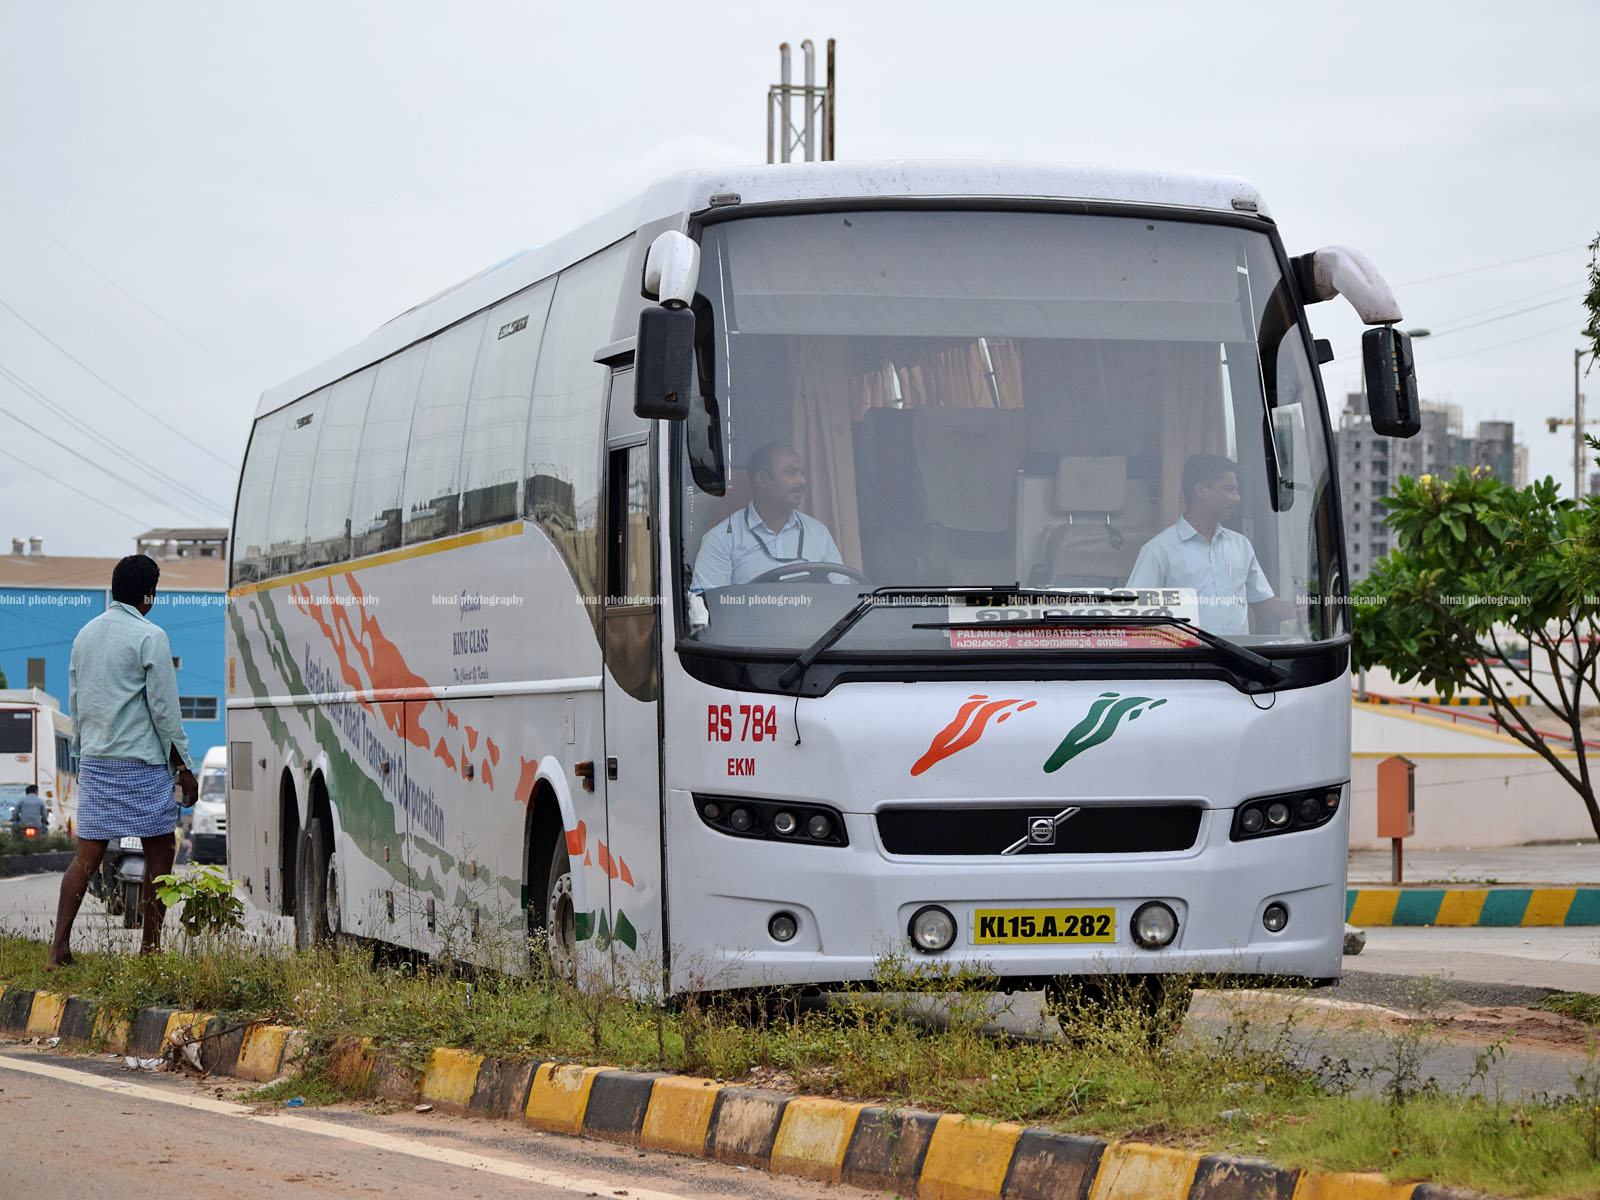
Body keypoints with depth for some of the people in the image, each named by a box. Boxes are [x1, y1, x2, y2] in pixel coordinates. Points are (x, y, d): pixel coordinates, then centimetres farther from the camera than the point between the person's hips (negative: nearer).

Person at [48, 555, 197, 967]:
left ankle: (59, 945, -4)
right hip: (141, 762, -6)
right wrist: (185, 767, -4)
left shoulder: (86, 634, 11)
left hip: (94, 762, 6)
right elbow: (164, 709, -11)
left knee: (86, 855, 5)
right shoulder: (150, 637, -10)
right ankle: (150, 947, 4)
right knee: (159, 853, 4)